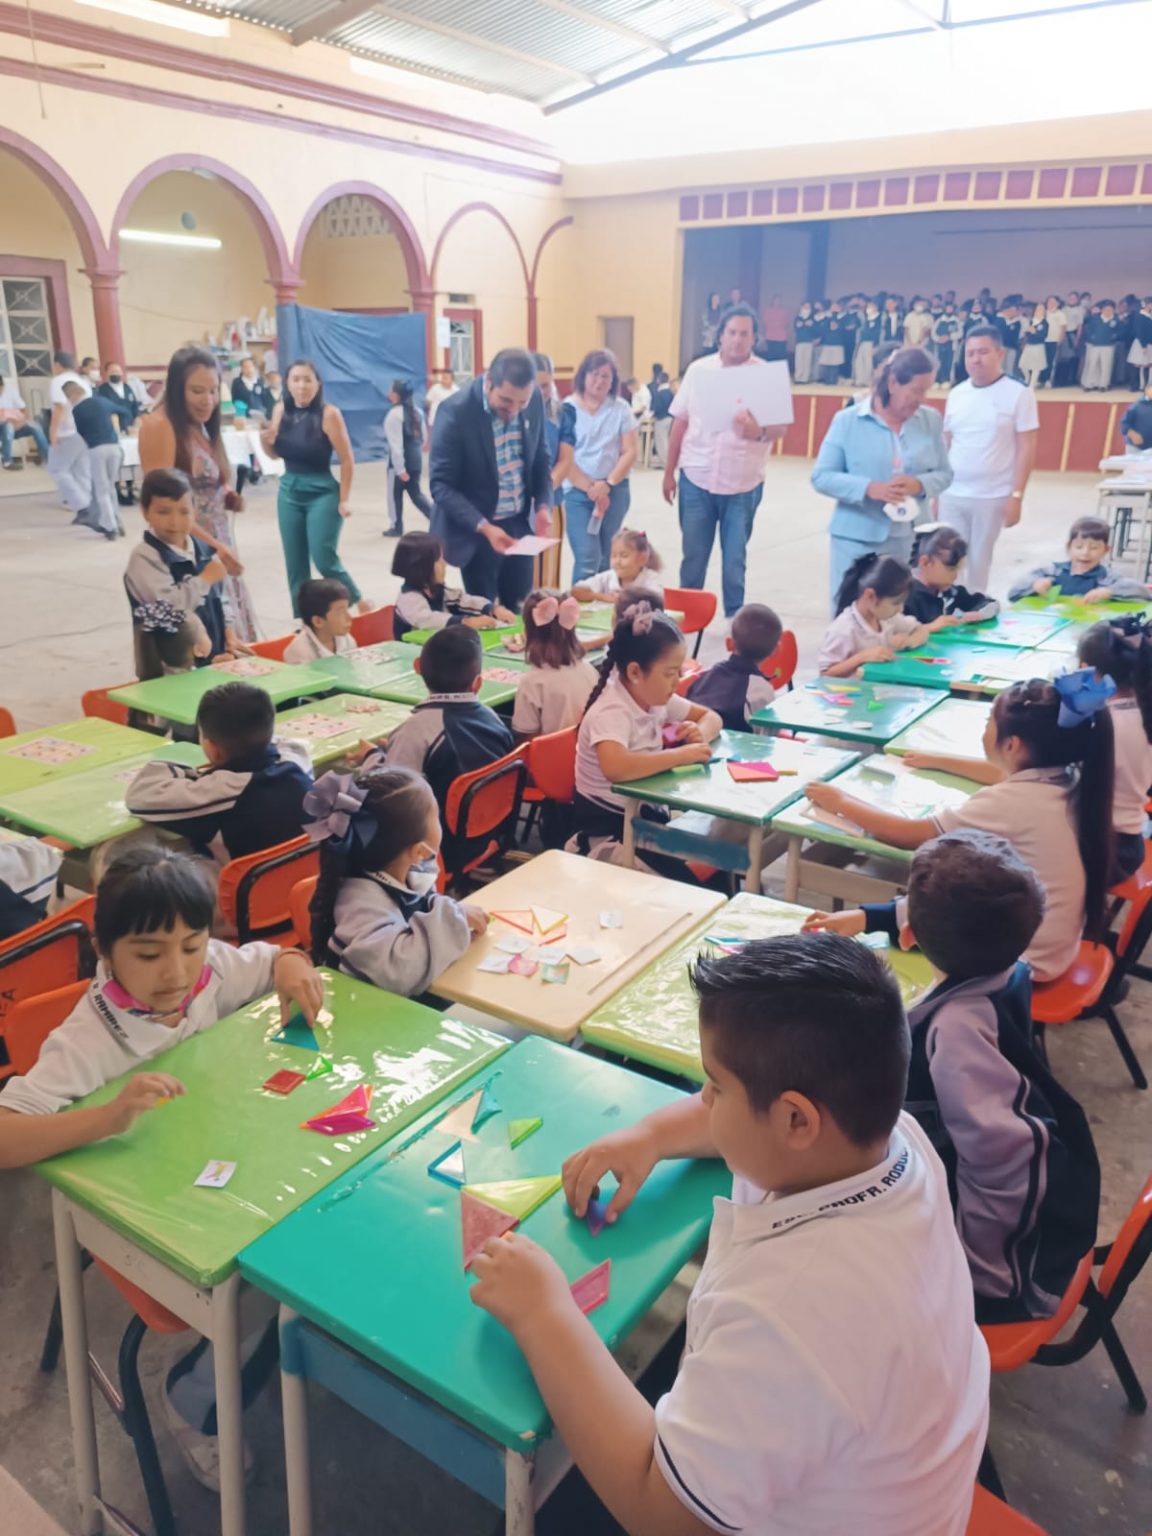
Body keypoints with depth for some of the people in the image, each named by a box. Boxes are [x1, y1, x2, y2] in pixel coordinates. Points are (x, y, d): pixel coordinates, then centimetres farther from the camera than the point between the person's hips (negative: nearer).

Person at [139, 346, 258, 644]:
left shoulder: (202, 427, 12)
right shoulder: (159, 426, -13)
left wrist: (228, 498, 0)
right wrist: (214, 545, -25)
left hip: (218, 550, 9)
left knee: (230, 641, 10)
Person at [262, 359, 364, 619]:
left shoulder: (328, 414, -13)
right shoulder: (281, 410, 2)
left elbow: (347, 460, -10)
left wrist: (344, 499, -10)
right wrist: (265, 441, -6)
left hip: (322, 493, -5)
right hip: (288, 492, 5)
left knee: (324, 559, -11)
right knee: (295, 565, 6)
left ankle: (360, 602, 13)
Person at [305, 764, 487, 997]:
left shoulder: (413, 874, -3)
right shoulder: (362, 899, -25)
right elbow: (396, 970, -39)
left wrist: (462, 920, -3)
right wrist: (453, 919, -29)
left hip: (422, 1000, 7)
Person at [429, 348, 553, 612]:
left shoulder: (534, 400, -5)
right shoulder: (455, 411, -20)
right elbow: (441, 485, -17)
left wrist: (543, 505, -7)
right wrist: (484, 527, -27)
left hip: (519, 523, 5)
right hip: (475, 530, -5)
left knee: (520, 611, 12)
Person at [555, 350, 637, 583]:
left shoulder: (620, 409, 5)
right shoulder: (568, 409, -3)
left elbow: (629, 452, 3)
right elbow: (564, 458, -5)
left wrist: (607, 484, -9)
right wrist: (590, 489, -9)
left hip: (615, 490, 2)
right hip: (578, 492, -2)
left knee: (606, 559, 5)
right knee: (587, 560, -12)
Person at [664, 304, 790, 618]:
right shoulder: (699, 370, 2)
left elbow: (781, 427, -9)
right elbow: (680, 422, 7)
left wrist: (759, 432, -33)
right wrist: (669, 472, 7)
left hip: (743, 484, -1)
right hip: (696, 479, 2)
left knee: (735, 558, 7)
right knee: (693, 555, 11)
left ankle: (735, 618, 19)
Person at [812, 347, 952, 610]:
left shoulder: (931, 420, 4)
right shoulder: (847, 420, -4)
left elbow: (944, 474, 9)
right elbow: (821, 477, -5)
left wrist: (919, 484, -14)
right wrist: (869, 488, -19)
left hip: (908, 539, 3)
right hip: (856, 539, -2)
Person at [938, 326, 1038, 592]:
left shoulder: (1018, 394, -5)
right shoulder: (956, 394, 7)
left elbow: (1026, 449, -7)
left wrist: (1016, 495, -12)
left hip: (992, 497, -3)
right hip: (951, 495, 3)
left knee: (978, 564, 6)